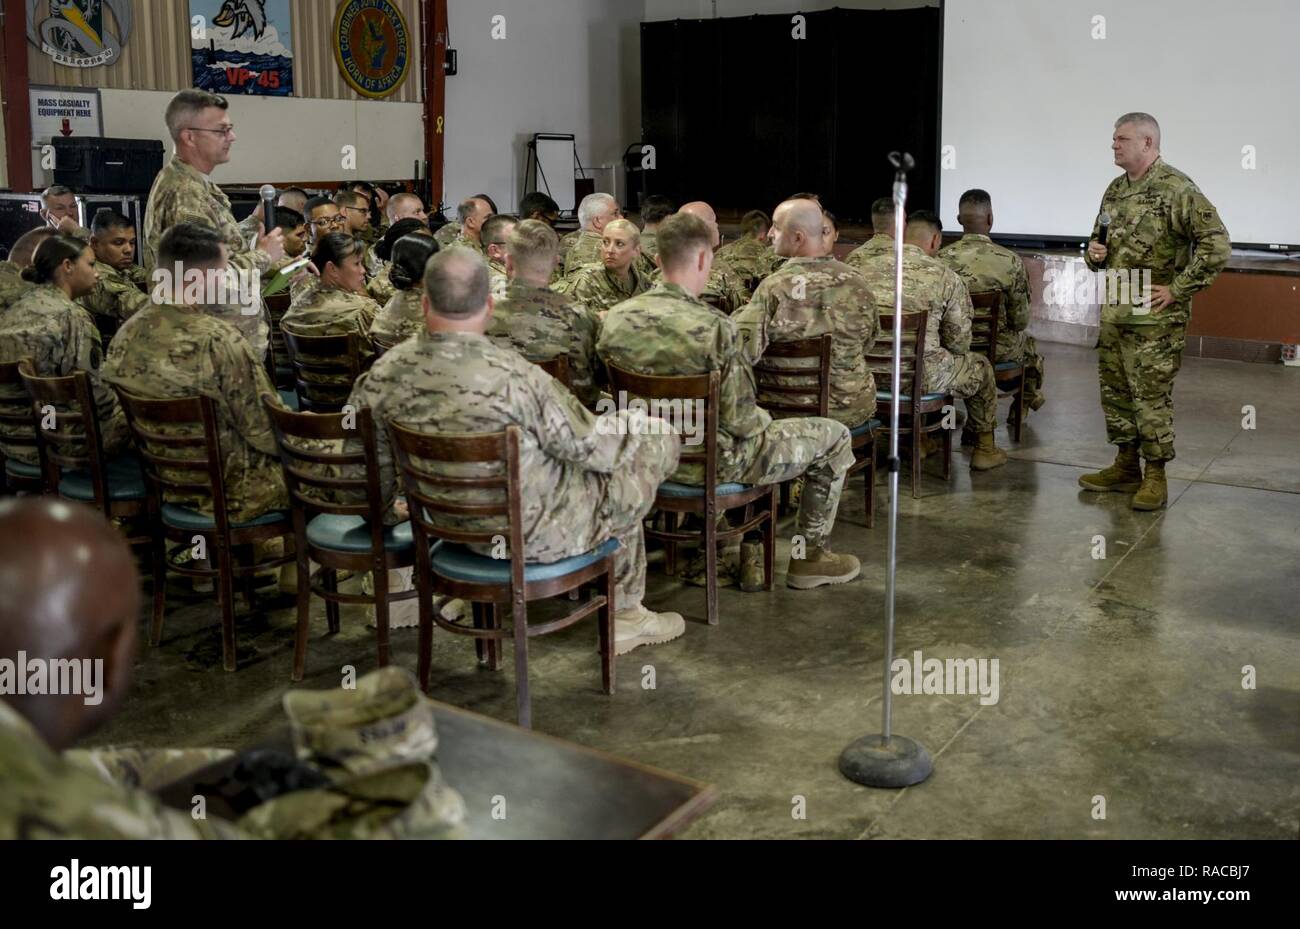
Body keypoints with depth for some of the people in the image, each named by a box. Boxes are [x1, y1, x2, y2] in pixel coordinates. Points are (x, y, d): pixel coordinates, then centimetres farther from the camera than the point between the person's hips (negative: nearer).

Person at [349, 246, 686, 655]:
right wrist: (643, 425, 3)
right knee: (657, 441, 10)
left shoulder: (383, 374, -13)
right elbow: (589, 446, -19)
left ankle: (626, 614, 42)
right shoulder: (513, 376, -31)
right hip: (533, 533, -7)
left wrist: (385, 511, 21)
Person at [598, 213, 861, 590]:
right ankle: (810, 556, 21)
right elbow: (741, 421, -22)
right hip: (713, 461, -7)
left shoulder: (615, 319, -8)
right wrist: (764, 419, 1)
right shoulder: (714, 326, -27)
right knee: (835, 436, 12)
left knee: (762, 425, 36)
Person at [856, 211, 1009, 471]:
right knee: (979, 367, 24)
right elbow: (959, 343, -2)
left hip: (867, 372, 5)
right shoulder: (945, 276, -5)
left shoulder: (867, 267, 4)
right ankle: (984, 449, 37)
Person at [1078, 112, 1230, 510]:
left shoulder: (1177, 189, -13)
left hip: (1154, 318, -8)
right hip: (1113, 313, 8)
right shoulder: (1115, 189, 12)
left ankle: (1155, 477, 8)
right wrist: (1095, 254, 3)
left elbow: (1217, 245, -18)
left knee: (1151, 397, -2)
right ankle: (1126, 466, 25)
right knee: (1115, 392, 13)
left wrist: (1177, 288, -16)